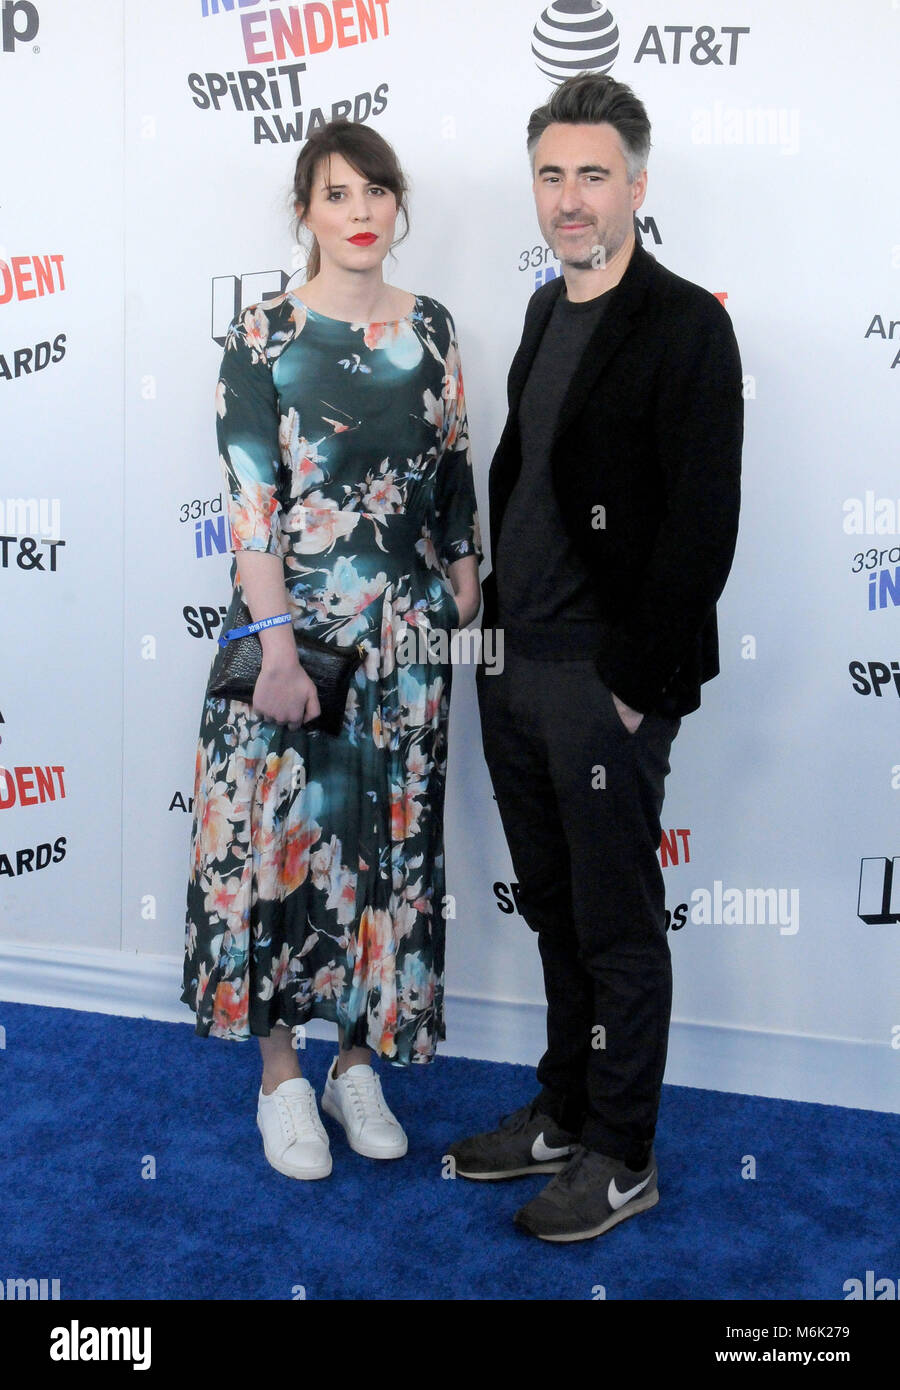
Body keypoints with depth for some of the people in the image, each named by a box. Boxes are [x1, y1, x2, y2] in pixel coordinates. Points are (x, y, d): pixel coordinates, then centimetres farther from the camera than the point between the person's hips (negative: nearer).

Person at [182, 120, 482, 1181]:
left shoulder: (430, 331, 7)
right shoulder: (264, 336, -5)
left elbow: (455, 483, 11)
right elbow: (250, 506, -11)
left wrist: (464, 600, 6)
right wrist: (278, 651, -16)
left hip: (405, 638, 4)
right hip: (293, 629, -3)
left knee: (389, 842, 9)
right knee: (279, 838, 2)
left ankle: (358, 1062, 26)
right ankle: (281, 1076, 20)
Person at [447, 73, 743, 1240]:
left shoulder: (685, 326, -11)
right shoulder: (546, 313, 14)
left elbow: (702, 523, -16)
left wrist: (639, 686, -16)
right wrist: (498, 622, 13)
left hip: (605, 682, -7)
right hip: (515, 667, 8)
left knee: (618, 926, 5)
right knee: (555, 912, 17)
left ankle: (622, 1160, 21)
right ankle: (565, 1114, 34)